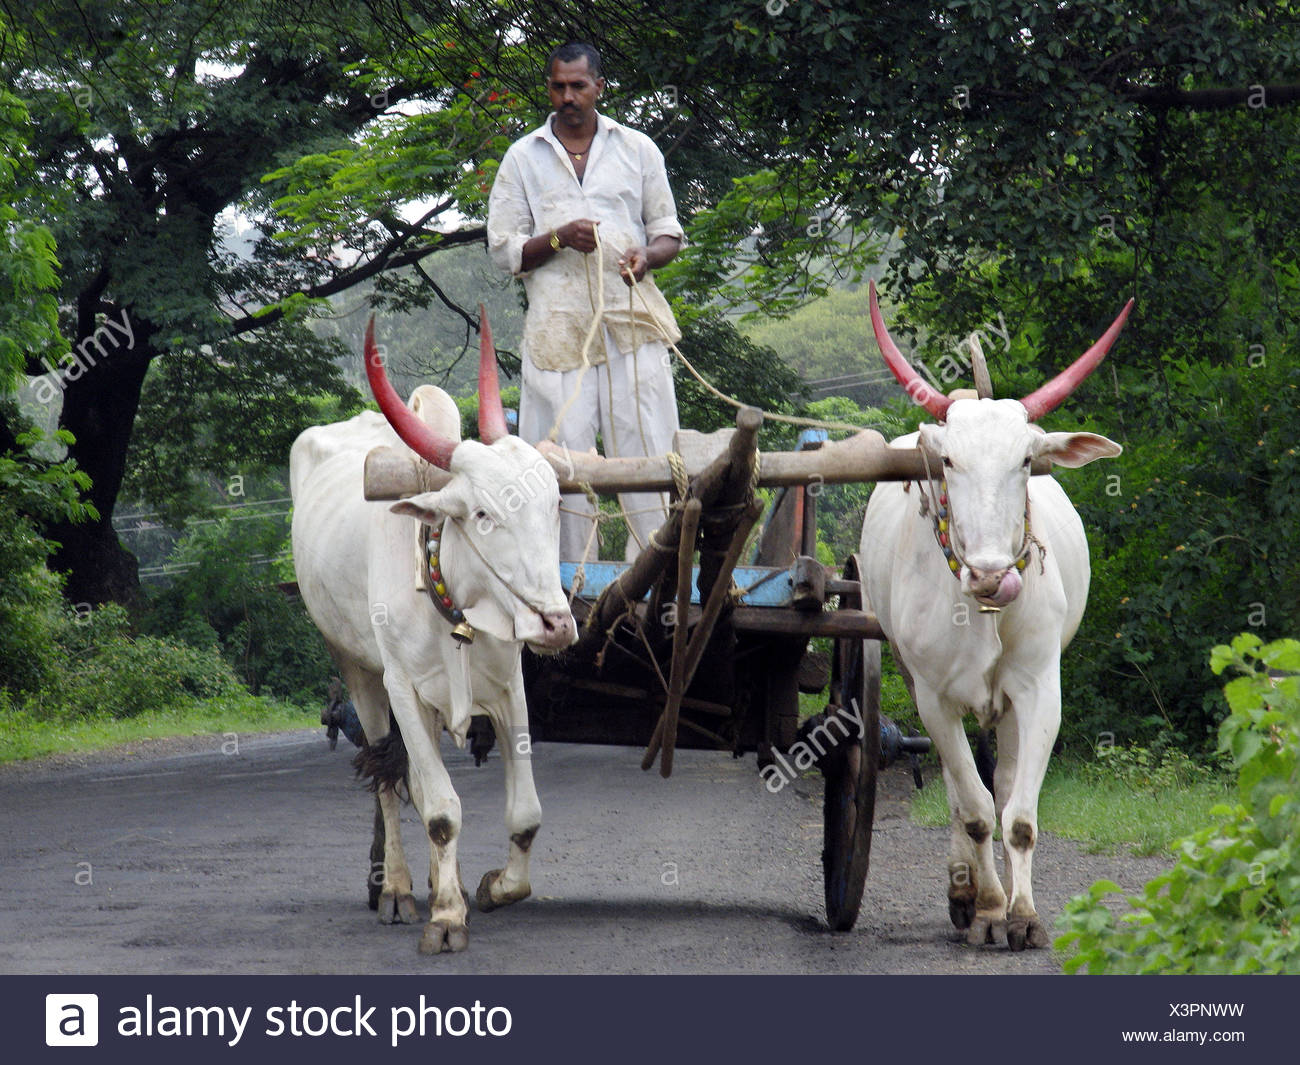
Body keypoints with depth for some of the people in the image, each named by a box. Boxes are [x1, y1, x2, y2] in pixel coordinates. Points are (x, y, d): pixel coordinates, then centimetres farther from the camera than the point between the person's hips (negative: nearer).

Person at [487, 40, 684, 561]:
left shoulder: (637, 149, 14)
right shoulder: (523, 158, 12)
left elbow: (668, 230, 17)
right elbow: (502, 249, 9)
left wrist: (647, 255, -6)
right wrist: (558, 239, -9)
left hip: (633, 321, 1)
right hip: (558, 328, -1)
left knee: (647, 450, -5)